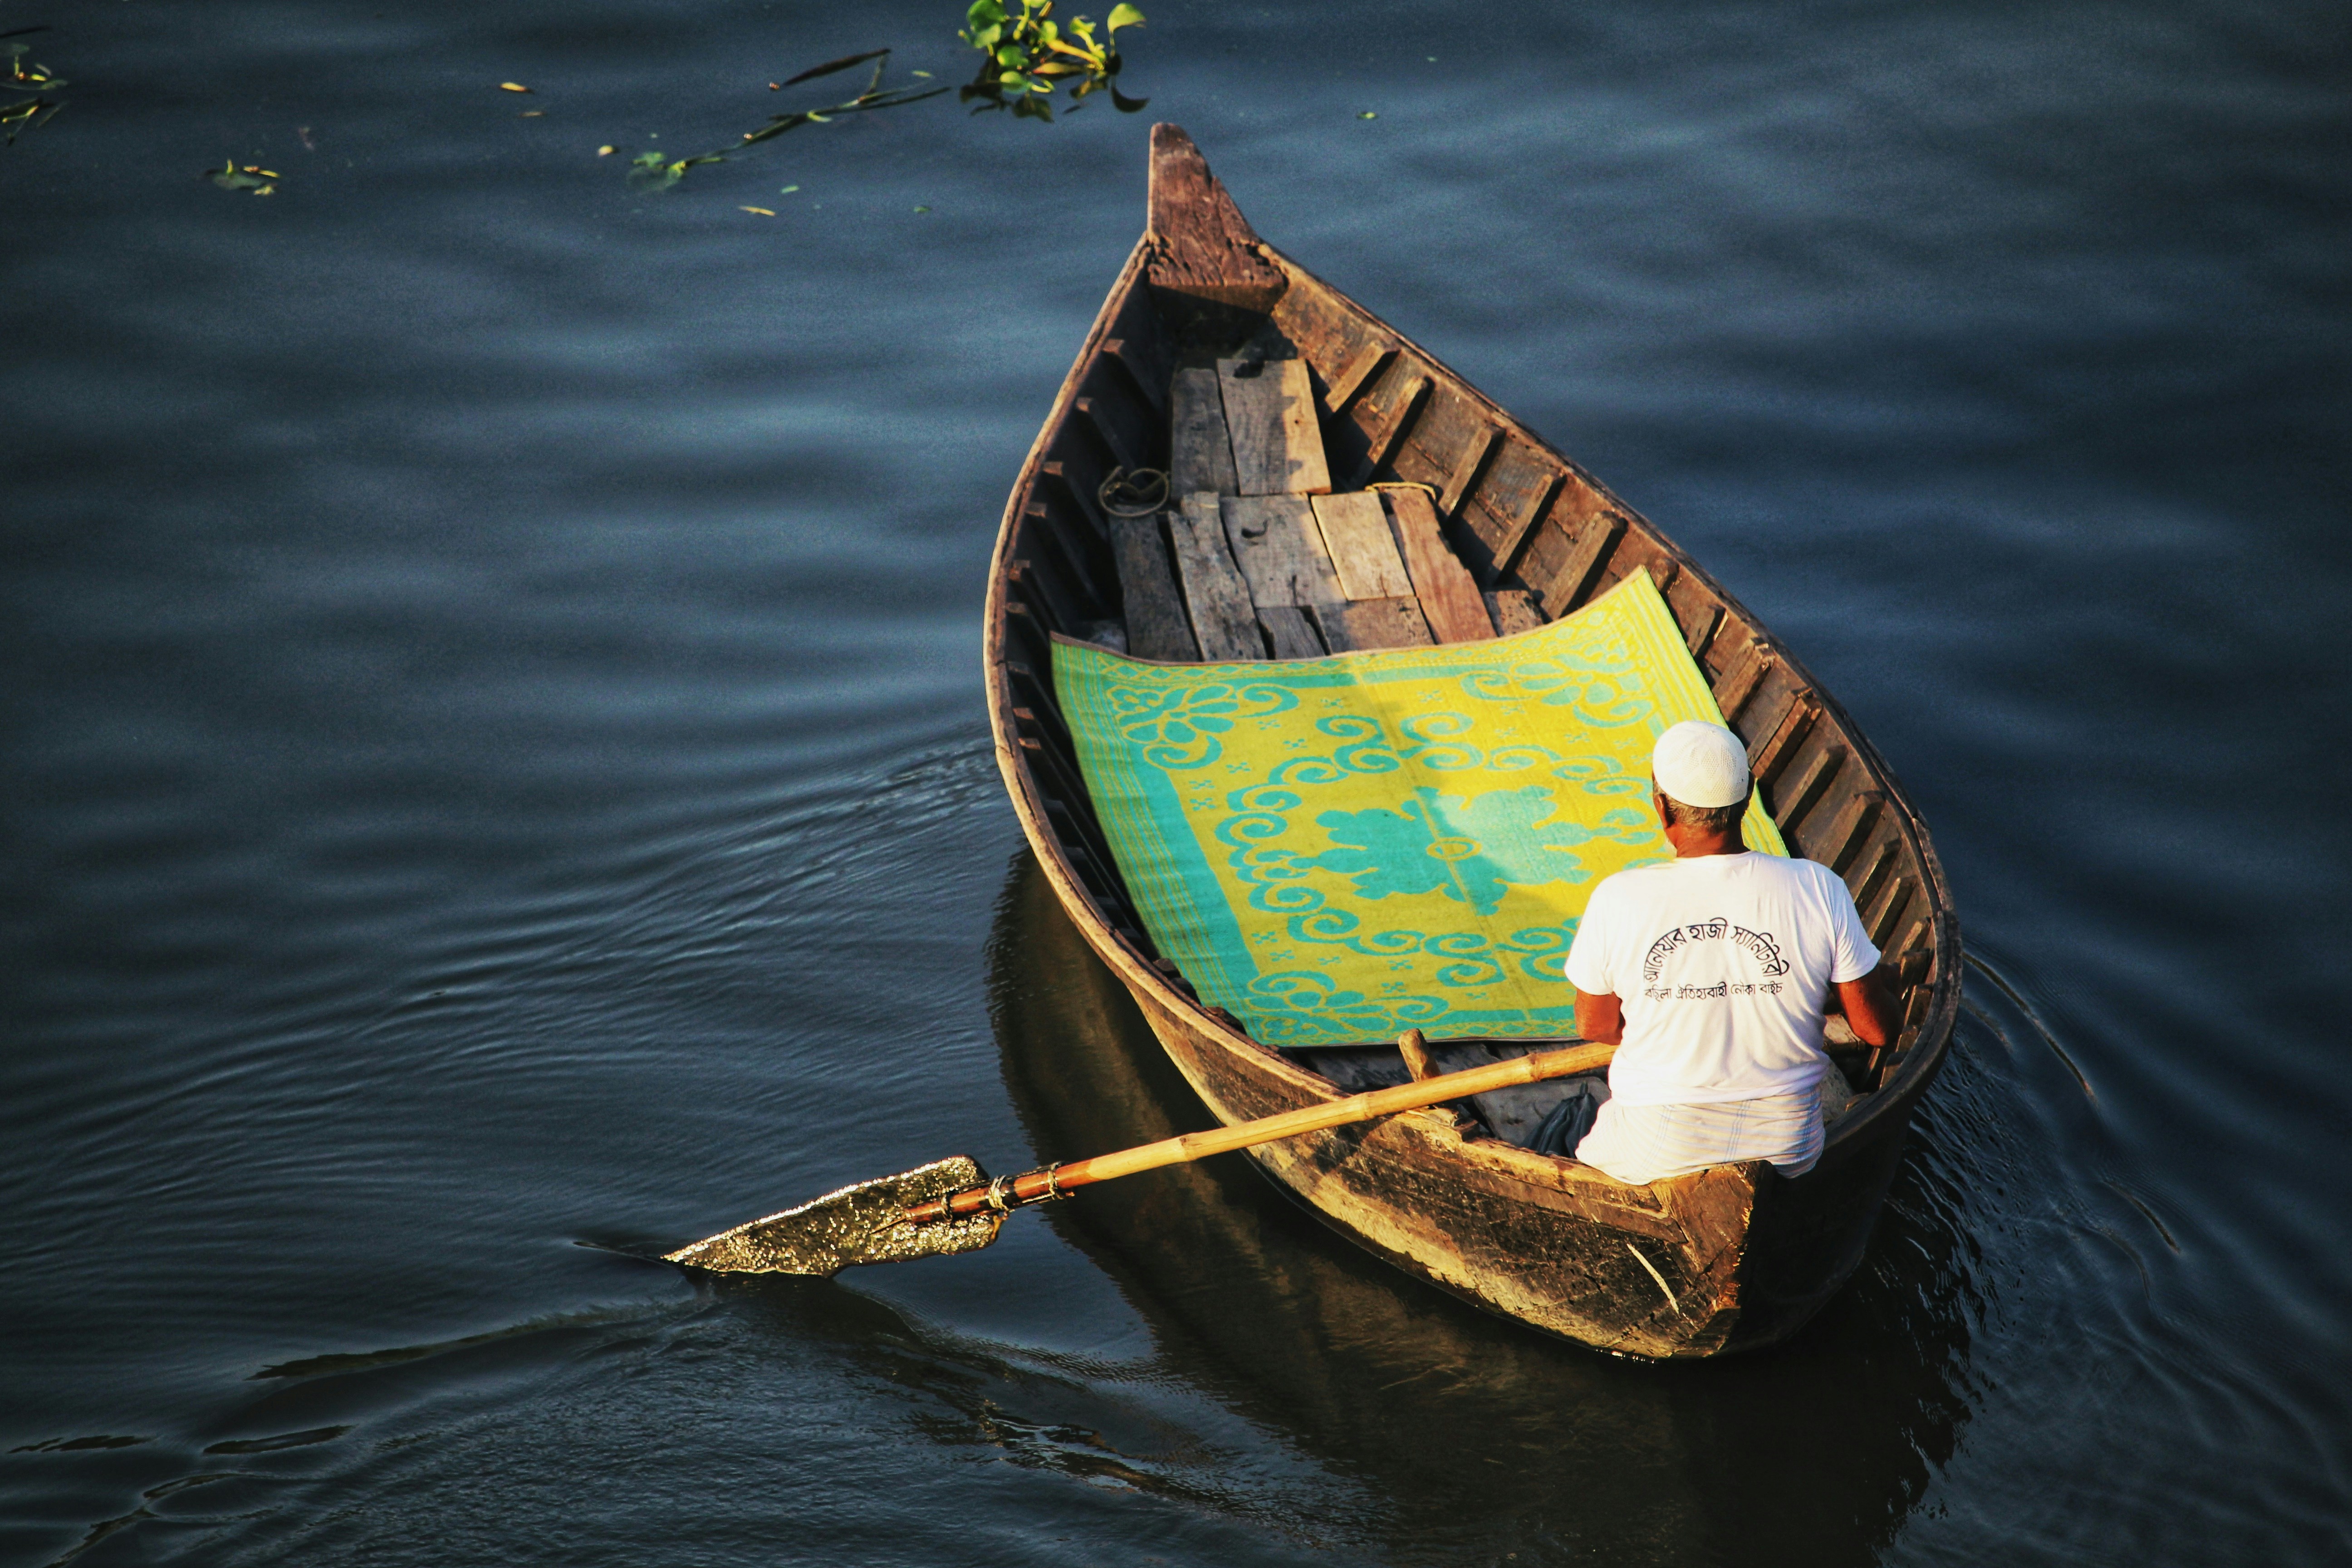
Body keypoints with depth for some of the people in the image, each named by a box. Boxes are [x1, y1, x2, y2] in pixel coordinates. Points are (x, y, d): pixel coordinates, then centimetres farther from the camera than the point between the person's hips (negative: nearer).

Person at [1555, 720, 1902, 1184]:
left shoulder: (1618, 900, -15)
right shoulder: (1819, 890, -14)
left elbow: (1594, 1026, 0)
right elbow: (1878, 1030, -6)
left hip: (1656, 1157, 0)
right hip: (1787, 1152, 0)